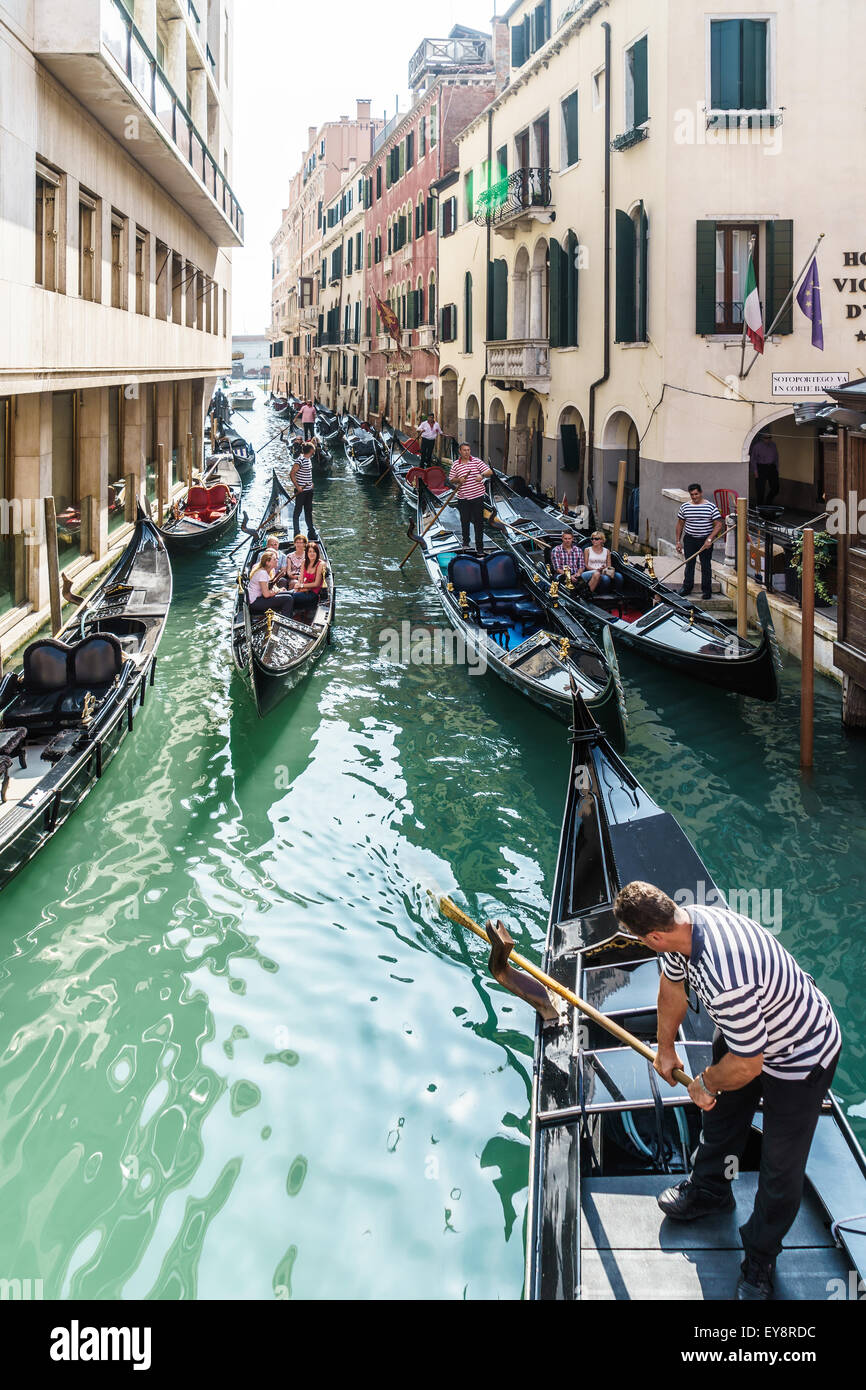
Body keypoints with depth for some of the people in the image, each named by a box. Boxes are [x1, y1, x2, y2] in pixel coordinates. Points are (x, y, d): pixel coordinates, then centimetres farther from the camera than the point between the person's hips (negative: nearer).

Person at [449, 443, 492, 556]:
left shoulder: (477, 461, 0)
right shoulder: (455, 465, 6)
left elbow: (490, 472, -4)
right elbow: (451, 480, 13)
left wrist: (482, 475, -25)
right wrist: (458, 480, -10)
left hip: (477, 497, -2)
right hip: (463, 498, 2)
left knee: (478, 522, -1)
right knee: (464, 521, 9)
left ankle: (479, 547, 3)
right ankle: (465, 542, 30)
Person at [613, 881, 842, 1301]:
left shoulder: (722, 977, -46)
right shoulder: (683, 924, -18)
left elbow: (747, 1064, -34)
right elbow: (673, 984, 6)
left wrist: (705, 1084, -13)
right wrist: (665, 1048, 18)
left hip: (800, 1058, -9)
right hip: (745, 1033, 9)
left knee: (781, 1170, 6)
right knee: (721, 1112, 28)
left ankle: (760, 1259, 27)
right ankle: (709, 1190, 54)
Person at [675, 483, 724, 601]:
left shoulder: (711, 507, -6)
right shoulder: (685, 507, 3)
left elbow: (719, 525, -8)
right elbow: (680, 524, 10)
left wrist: (709, 539, -17)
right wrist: (678, 541, 6)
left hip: (706, 541, -2)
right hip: (689, 540, 2)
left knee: (706, 566, 2)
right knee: (689, 564, 9)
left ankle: (706, 591, 9)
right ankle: (687, 588, 21)